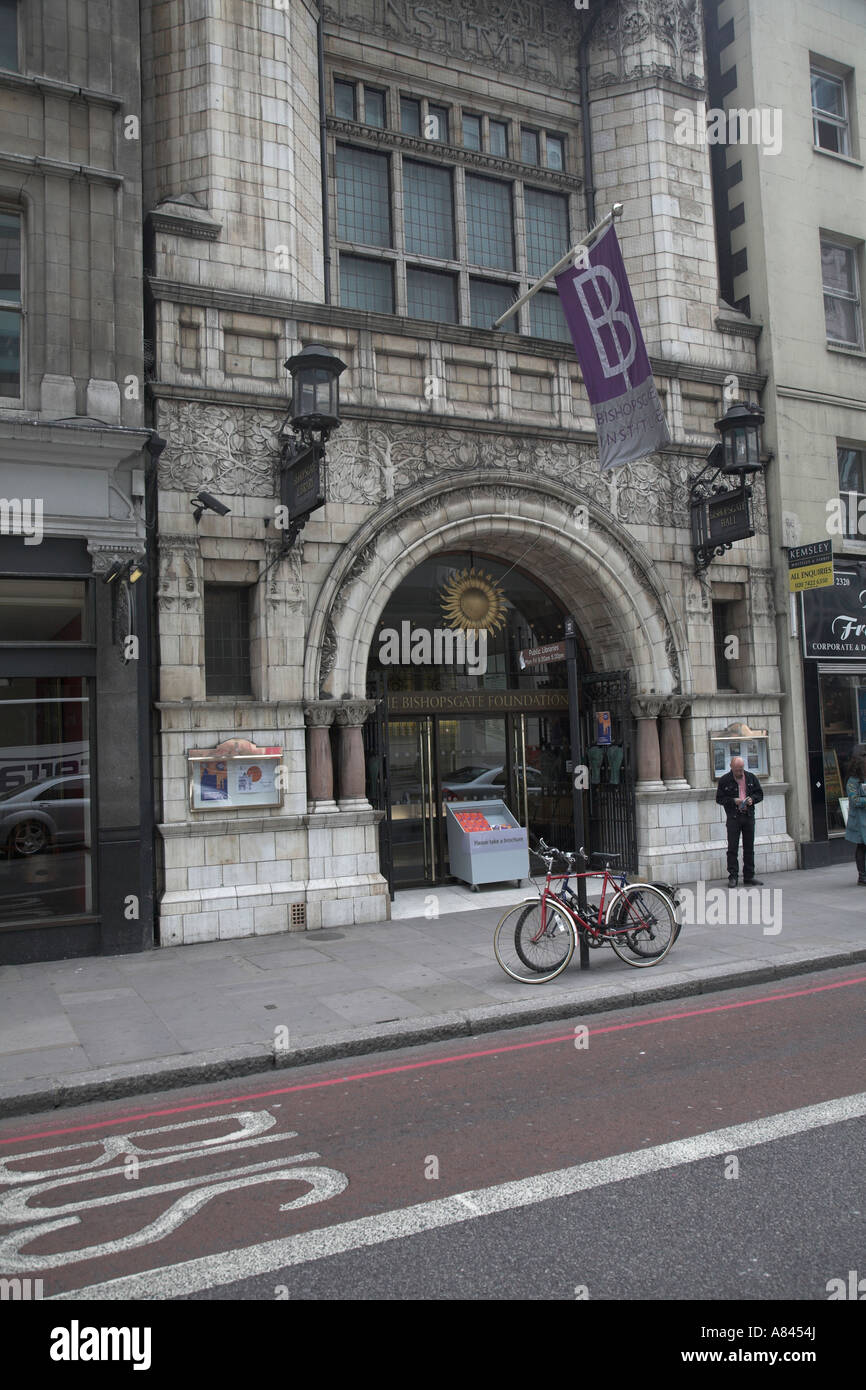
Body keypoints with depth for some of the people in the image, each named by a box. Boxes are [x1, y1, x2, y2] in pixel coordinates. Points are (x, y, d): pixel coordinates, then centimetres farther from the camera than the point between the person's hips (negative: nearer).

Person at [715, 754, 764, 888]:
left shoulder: (751, 777, 8)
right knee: (733, 848, -4)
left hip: (749, 816, 3)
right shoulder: (724, 780, -1)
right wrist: (733, 801, -15)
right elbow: (719, 798, 0)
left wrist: (752, 799, -7)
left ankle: (749, 876, 15)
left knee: (749, 847, 8)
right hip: (733, 817, -3)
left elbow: (760, 794, 14)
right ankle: (733, 877, 1)